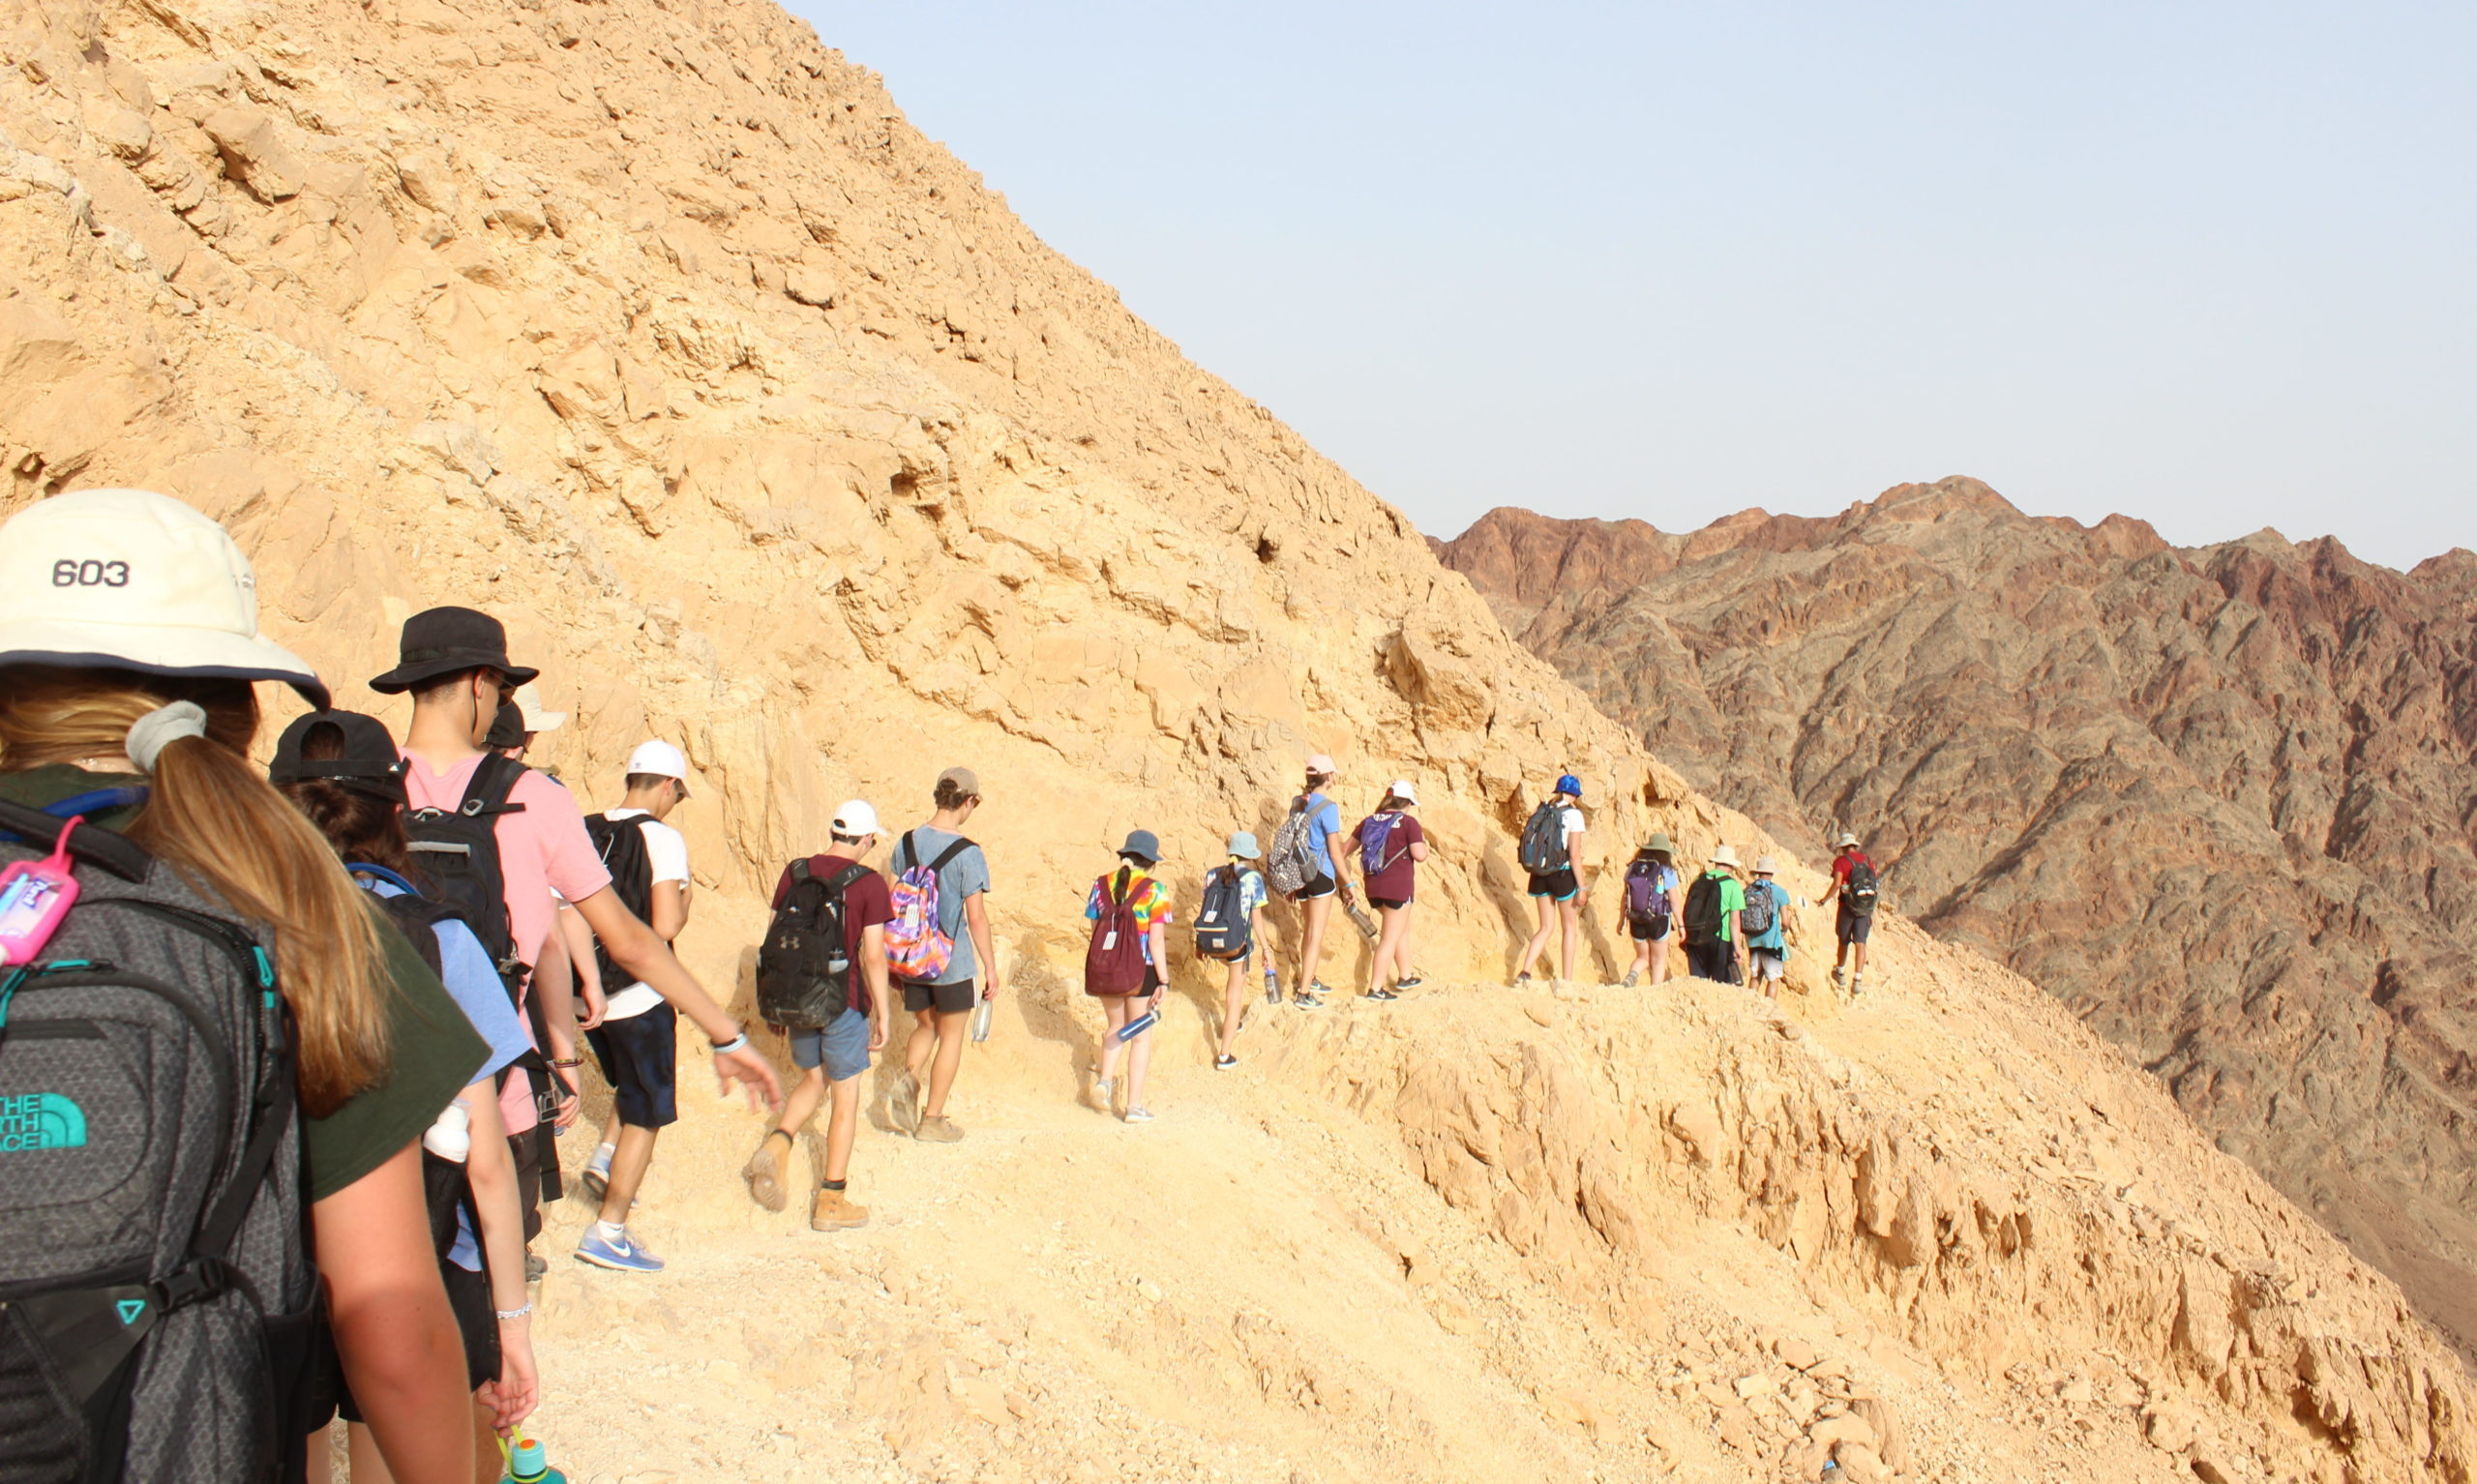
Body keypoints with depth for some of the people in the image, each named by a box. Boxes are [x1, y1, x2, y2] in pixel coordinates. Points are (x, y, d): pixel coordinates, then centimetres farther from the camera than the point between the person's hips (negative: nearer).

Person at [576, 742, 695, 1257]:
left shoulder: (585, 832, 3)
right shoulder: (662, 837, -15)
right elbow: (665, 926, -23)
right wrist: (683, 902, -3)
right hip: (639, 996, -6)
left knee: (631, 1086, 31)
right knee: (646, 1114, 7)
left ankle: (604, 1156, 12)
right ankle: (610, 1229, 8)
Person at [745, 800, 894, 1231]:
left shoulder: (794, 873, 3)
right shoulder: (869, 884, -11)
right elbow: (873, 956, -14)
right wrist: (882, 1014, -6)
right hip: (843, 1001, -4)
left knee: (813, 1082, 23)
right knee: (845, 1097, 8)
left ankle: (776, 1144, -4)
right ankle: (831, 1201, 13)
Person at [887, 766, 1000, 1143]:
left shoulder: (906, 844, 0)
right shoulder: (968, 854, -16)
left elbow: (892, 903, 7)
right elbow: (976, 917, -16)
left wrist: (893, 958, 19)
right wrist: (991, 967, -6)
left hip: (910, 959, 5)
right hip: (953, 963, -5)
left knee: (925, 1027, 23)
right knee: (951, 1037, 11)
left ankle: (908, 1078, -4)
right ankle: (932, 1119, 16)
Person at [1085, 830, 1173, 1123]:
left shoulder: (1101, 884, 2)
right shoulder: (1155, 890, -10)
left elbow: (1094, 928, 6)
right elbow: (1156, 940, -12)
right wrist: (1163, 981, -9)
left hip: (1103, 968, 4)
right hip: (1141, 970, -3)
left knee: (1116, 1026, 25)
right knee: (1141, 1036, 9)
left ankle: (1105, 1080, 6)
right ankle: (1134, 1106, 10)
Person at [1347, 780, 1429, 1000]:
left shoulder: (1369, 822, 7)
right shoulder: (1408, 823, -8)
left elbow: (1348, 847, 10)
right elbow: (1420, 855, -14)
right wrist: (1423, 841, 5)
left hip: (1373, 887, 7)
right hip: (1398, 886, -7)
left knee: (1403, 927, 26)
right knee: (1390, 939, 0)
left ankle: (1405, 976, 33)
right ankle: (1376, 988, 0)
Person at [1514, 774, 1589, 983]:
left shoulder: (1543, 809, 4)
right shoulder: (1573, 814, -10)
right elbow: (1573, 855, -13)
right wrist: (1581, 888, -10)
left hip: (1539, 873, 5)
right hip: (1562, 873, -5)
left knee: (1547, 927, 14)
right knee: (1570, 927, 11)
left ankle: (1525, 972, -2)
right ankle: (1566, 981, 12)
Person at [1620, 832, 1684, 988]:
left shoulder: (1633, 868, 0)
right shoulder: (1667, 872, -11)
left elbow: (1625, 897, 5)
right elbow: (1674, 902, -8)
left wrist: (1622, 921, 14)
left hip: (1636, 921, 3)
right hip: (1659, 922, -3)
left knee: (1642, 958, 17)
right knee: (1658, 959, 15)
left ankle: (1632, 975, -12)